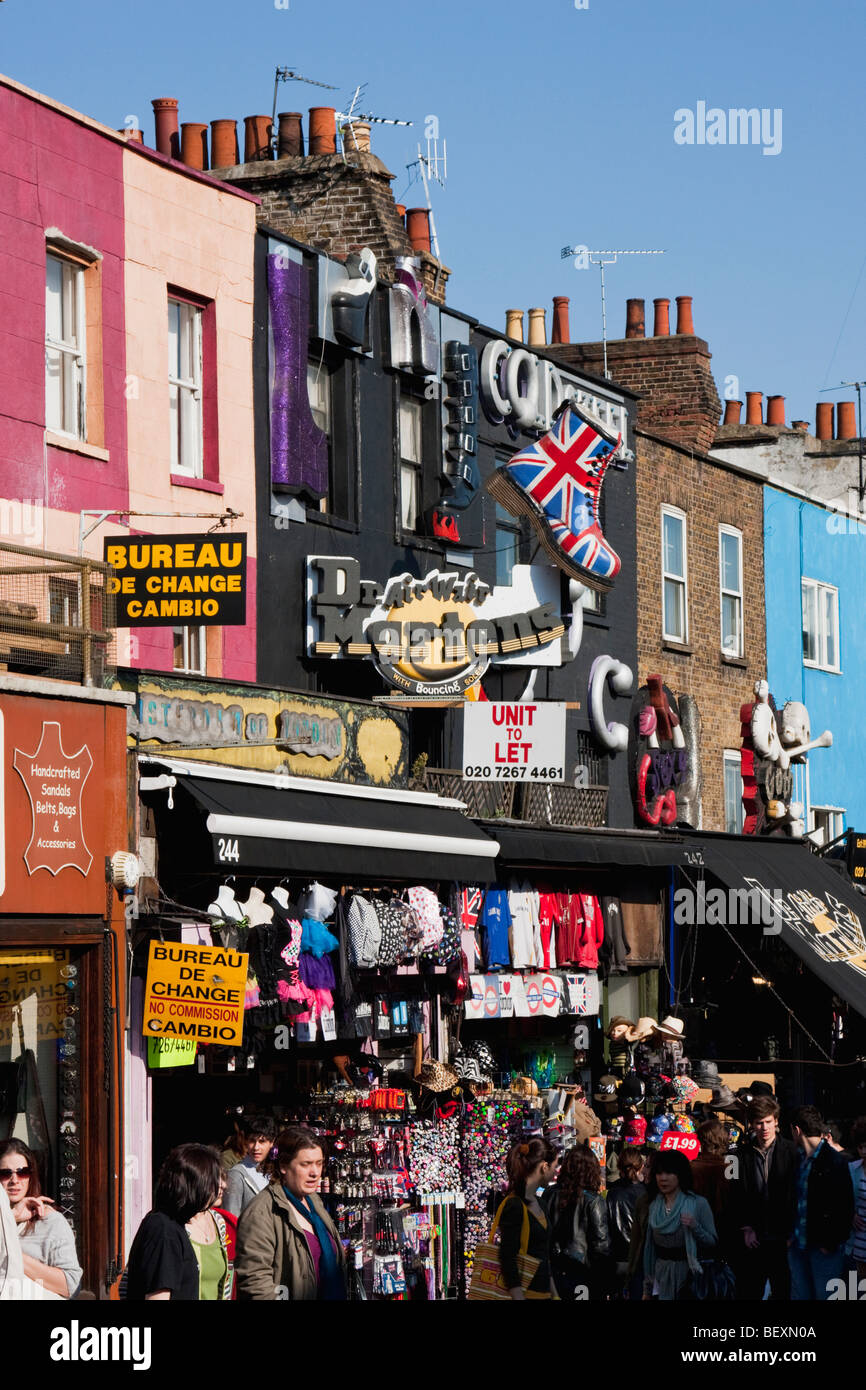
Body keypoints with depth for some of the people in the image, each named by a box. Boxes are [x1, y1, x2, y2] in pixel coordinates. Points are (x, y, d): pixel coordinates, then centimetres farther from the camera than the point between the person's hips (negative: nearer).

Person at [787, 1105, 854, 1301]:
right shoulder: (799, 1159, 10)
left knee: (825, 1295, 0)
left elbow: (845, 1208, -14)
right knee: (800, 1295, 11)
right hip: (798, 1245, 7)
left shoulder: (834, 1162, -13)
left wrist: (830, 1244, -14)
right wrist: (790, 1236, 8)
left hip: (826, 1248, -7)